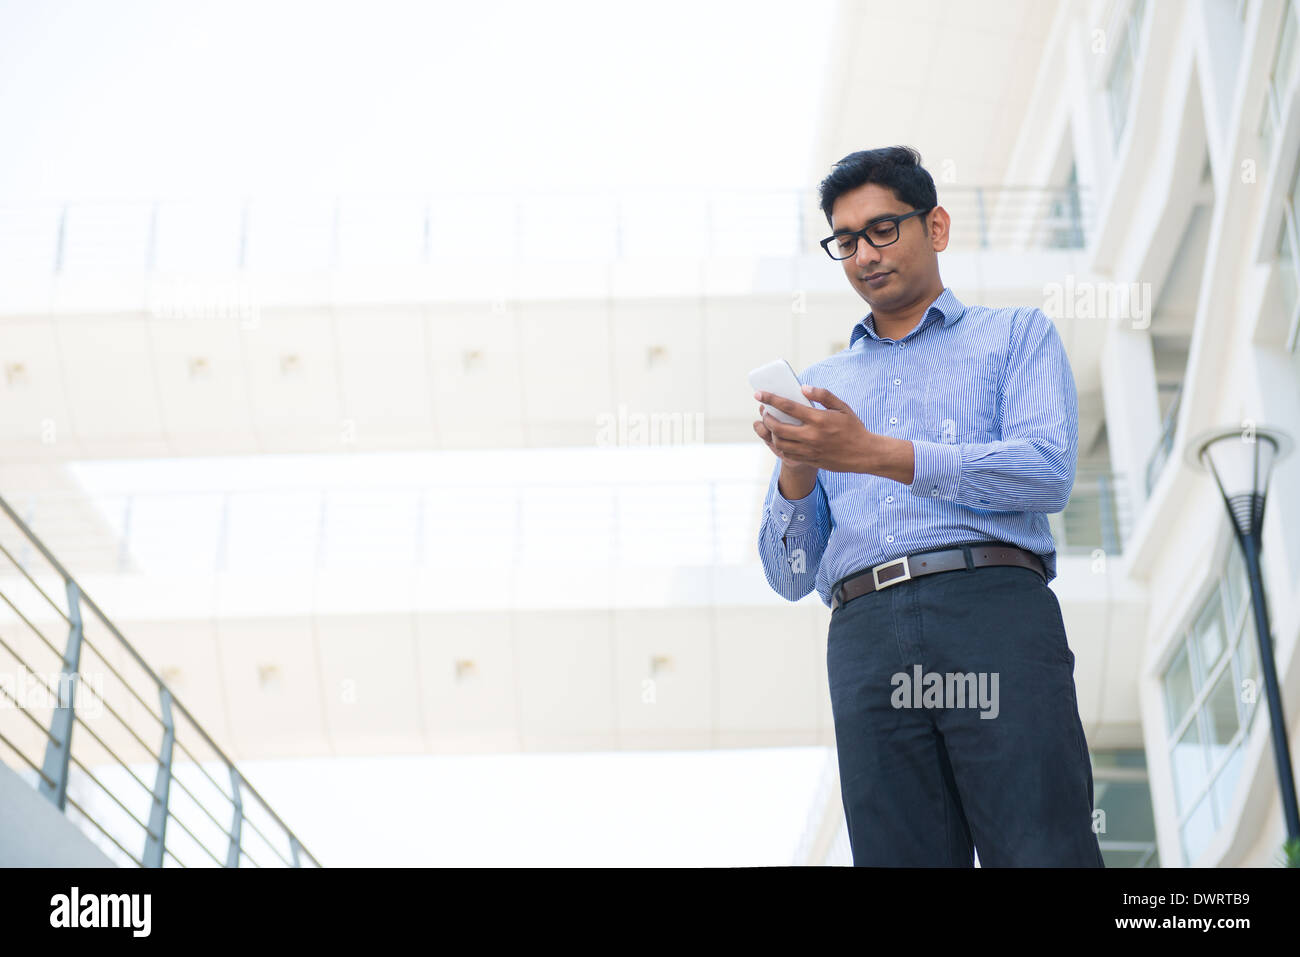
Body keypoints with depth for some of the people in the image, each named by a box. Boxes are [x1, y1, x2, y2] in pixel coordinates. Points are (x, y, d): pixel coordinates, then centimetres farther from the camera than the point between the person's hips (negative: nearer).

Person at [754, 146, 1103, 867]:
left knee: (1043, 853, -14)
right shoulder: (819, 386, 28)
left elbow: (1047, 471, -1)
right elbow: (789, 576, 21)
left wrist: (874, 453, -6)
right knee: (903, 859, -4)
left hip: (996, 614, -2)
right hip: (866, 639, 3)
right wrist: (795, 472, 0)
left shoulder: (1017, 334, 20)